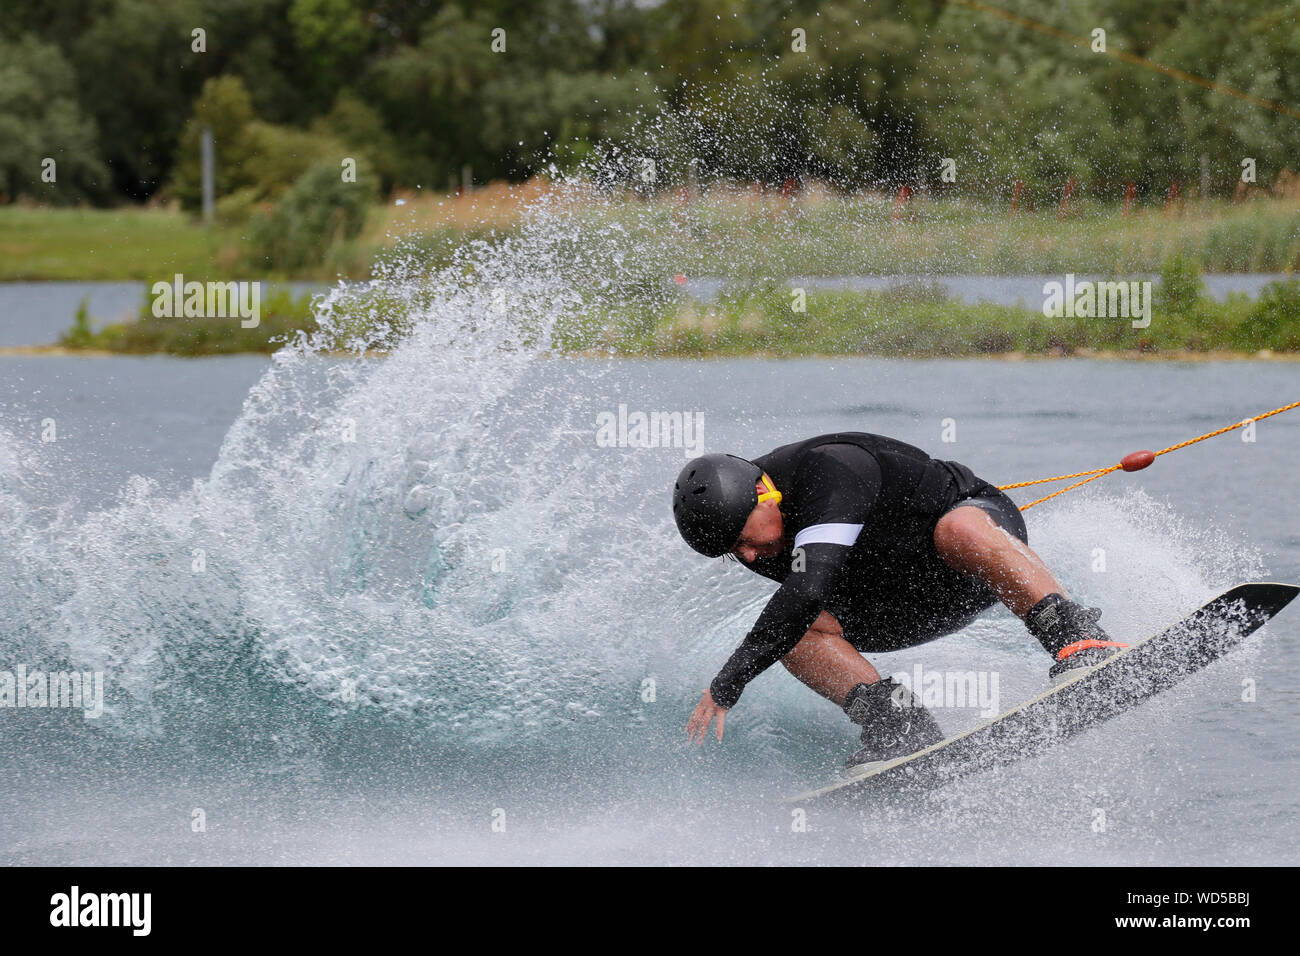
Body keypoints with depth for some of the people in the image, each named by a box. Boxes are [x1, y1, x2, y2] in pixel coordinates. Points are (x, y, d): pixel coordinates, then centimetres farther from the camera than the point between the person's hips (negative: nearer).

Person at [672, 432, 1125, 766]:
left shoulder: (829, 471, -35)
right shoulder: (734, 517, -8)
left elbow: (809, 589, -45)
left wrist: (727, 684, -42)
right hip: (914, 605, 7)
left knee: (957, 531, -42)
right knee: (792, 629, -16)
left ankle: (1080, 642, -42)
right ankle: (896, 721, -25)